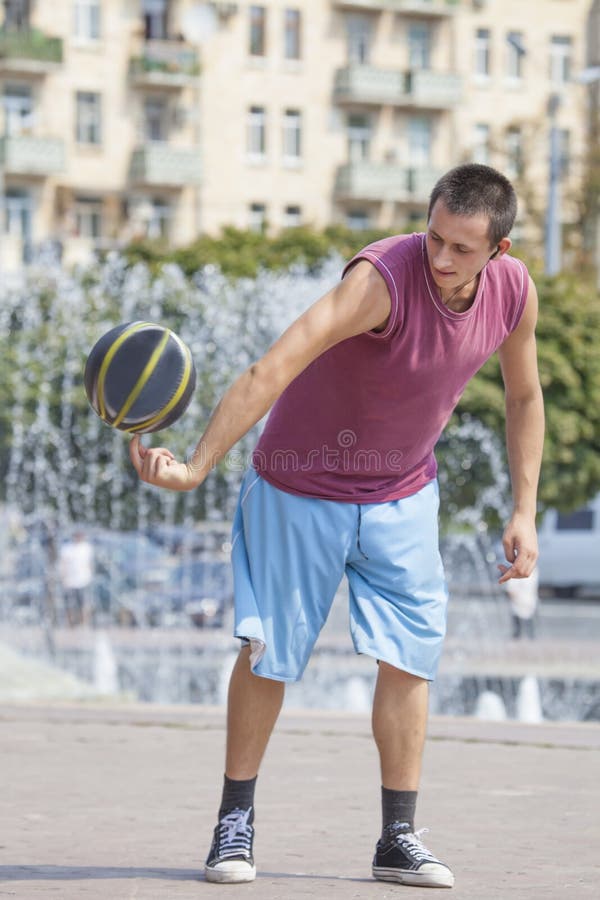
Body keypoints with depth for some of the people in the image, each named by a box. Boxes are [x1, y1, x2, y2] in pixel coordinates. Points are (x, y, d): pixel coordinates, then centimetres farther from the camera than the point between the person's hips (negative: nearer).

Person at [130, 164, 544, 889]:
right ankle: (235, 821, 18)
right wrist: (197, 467, -53)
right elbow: (272, 370, -42)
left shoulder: (515, 292, -13)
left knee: (409, 658, -3)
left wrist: (524, 511, 3)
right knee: (267, 652, 2)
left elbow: (523, 396, 8)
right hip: (301, 485, -4)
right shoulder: (381, 278, -32)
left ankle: (398, 838, 6)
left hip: (403, 496, 4)